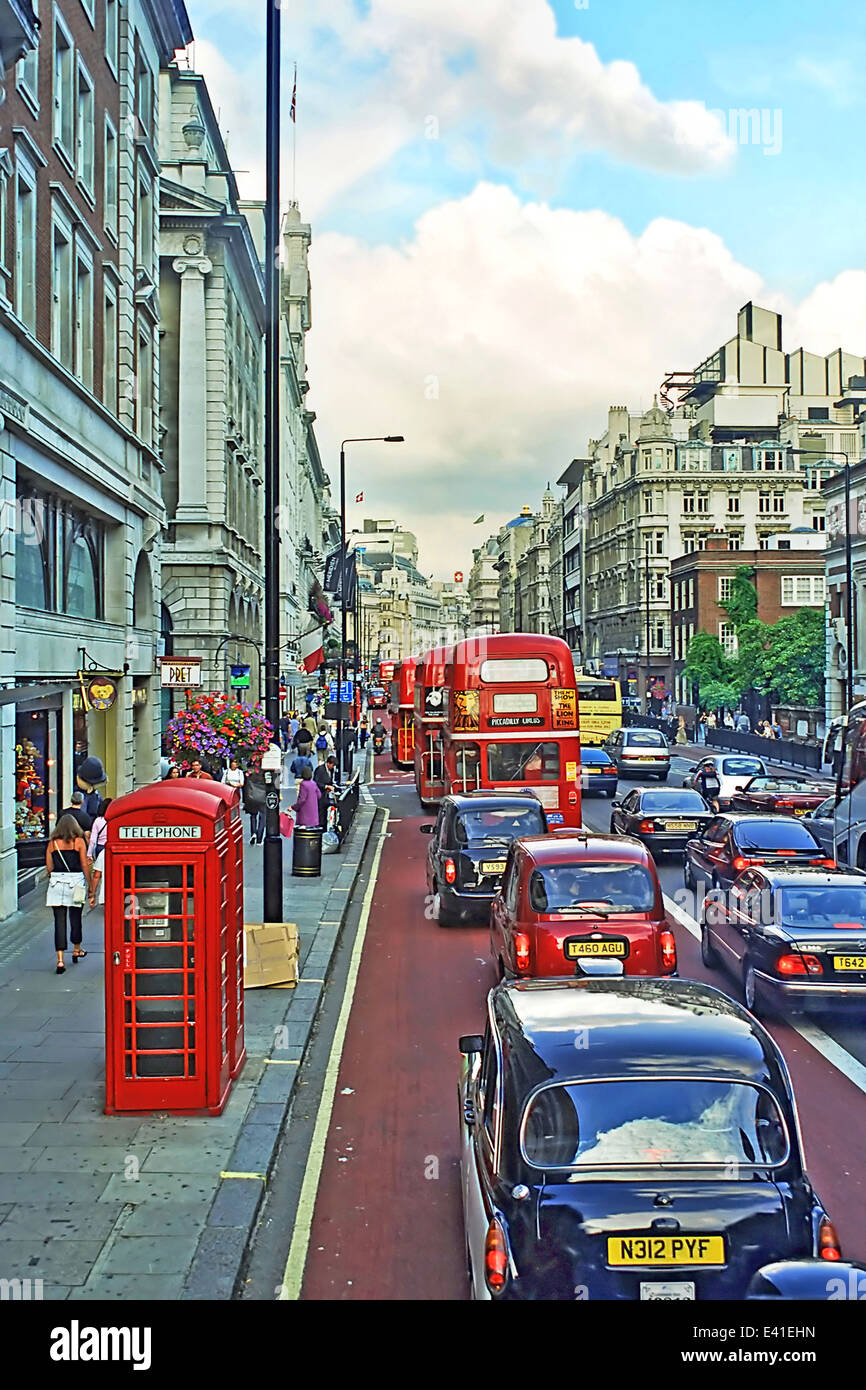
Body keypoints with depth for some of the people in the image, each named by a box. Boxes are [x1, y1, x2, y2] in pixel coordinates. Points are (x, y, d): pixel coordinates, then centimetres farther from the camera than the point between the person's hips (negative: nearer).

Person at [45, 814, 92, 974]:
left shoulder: (52, 843, 4)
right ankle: (76, 950, 33)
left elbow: (49, 867, 4)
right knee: (75, 917, 16)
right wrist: (89, 884, 4)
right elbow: (85, 865, -3)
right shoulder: (79, 841, -1)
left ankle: (60, 960, -7)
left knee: (59, 920, 0)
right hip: (76, 881, -1)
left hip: (56, 882, 1)